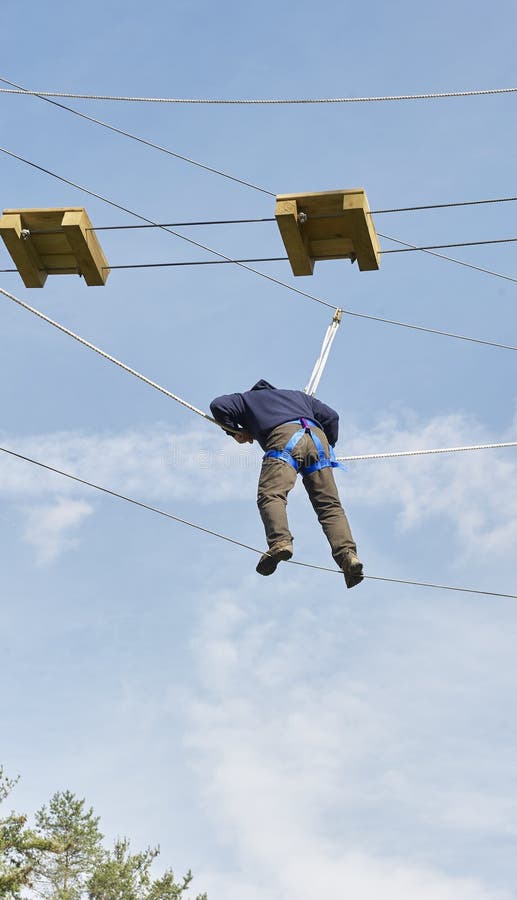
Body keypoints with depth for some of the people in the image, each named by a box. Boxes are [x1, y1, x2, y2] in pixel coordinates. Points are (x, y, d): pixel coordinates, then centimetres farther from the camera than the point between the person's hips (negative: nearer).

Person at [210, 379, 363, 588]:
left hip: (284, 438, -4)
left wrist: (234, 430, 30)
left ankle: (280, 542, -46)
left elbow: (218, 405, 18)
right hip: (317, 437, 4)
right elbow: (331, 416, 31)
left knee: (270, 495, -19)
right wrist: (329, 446, 40)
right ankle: (348, 554, -21)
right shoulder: (298, 396, 42)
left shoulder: (248, 398, 34)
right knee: (329, 505, -1)